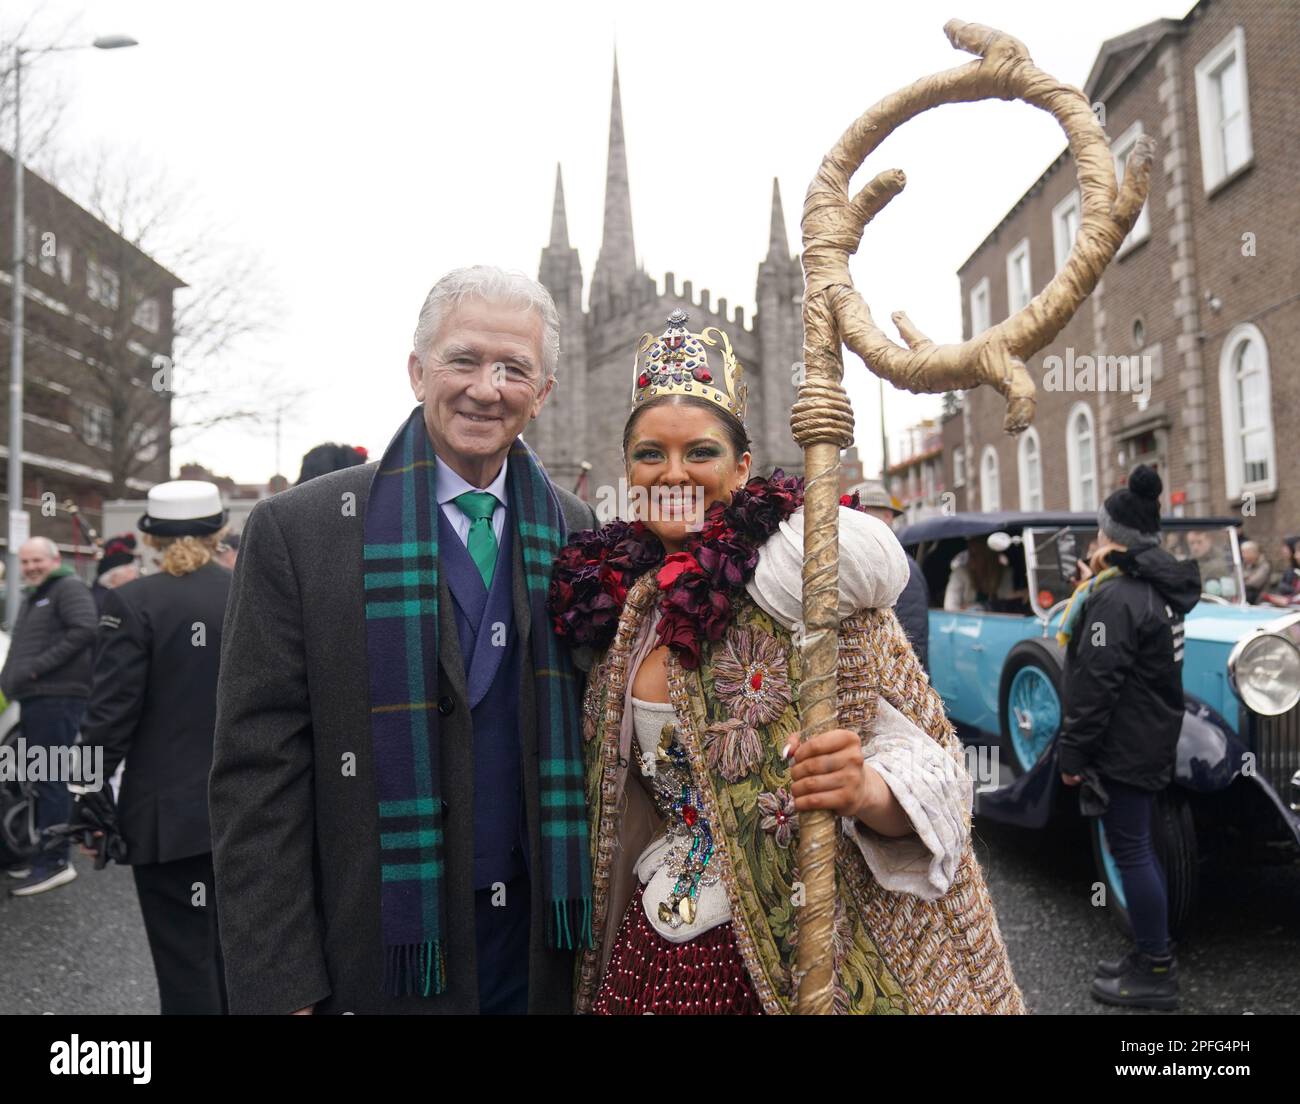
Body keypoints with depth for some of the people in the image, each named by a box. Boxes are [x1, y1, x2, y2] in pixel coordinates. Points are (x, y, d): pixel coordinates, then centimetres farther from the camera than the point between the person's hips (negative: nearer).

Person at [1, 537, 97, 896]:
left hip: (58, 697, -10)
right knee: (36, 776, 14)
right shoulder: (31, 598, 24)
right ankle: (39, 852, 23)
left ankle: (55, 860, -6)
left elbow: (85, 631, -21)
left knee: (49, 777, -10)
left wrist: (38, 666, -20)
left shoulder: (68, 588, -6)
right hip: (32, 698, 10)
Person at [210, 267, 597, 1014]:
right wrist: (282, 990, -11)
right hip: (381, 957, -3)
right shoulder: (296, 530, -8)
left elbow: (591, 737, 7)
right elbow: (259, 777, -9)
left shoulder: (576, 531, 2)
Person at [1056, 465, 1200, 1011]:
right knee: (1137, 845, 18)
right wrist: (1095, 582, 10)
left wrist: (1072, 753, -16)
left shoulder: (1116, 596, -21)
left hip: (1123, 745, -10)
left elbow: (1095, 684, -23)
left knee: (1130, 850, -2)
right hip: (1151, 738, 10)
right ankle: (1151, 954, 29)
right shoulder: (1155, 587, 10)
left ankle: (1155, 974, 8)